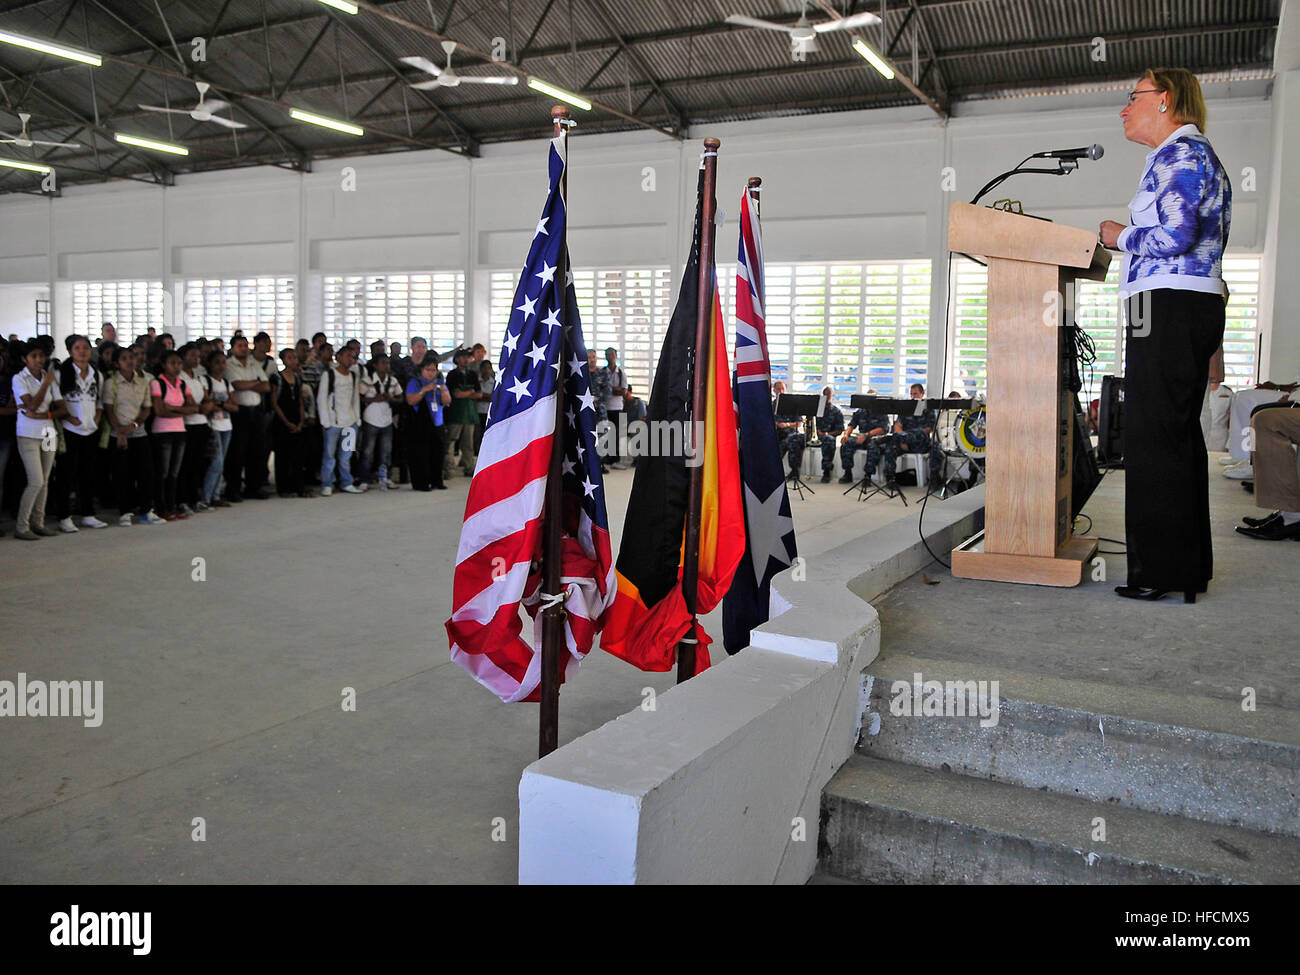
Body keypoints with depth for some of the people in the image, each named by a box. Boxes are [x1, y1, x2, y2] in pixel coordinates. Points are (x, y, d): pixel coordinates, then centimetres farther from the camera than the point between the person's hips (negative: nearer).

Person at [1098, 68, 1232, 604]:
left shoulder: (1179, 152, -7)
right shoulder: (1195, 153, 26)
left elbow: (1175, 236, -19)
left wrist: (1119, 236, -3)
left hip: (1171, 304, -11)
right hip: (1196, 306, 11)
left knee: (1154, 436, -10)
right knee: (1180, 435, 11)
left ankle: (1162, 569, -8)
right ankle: (1190, 566, 17)